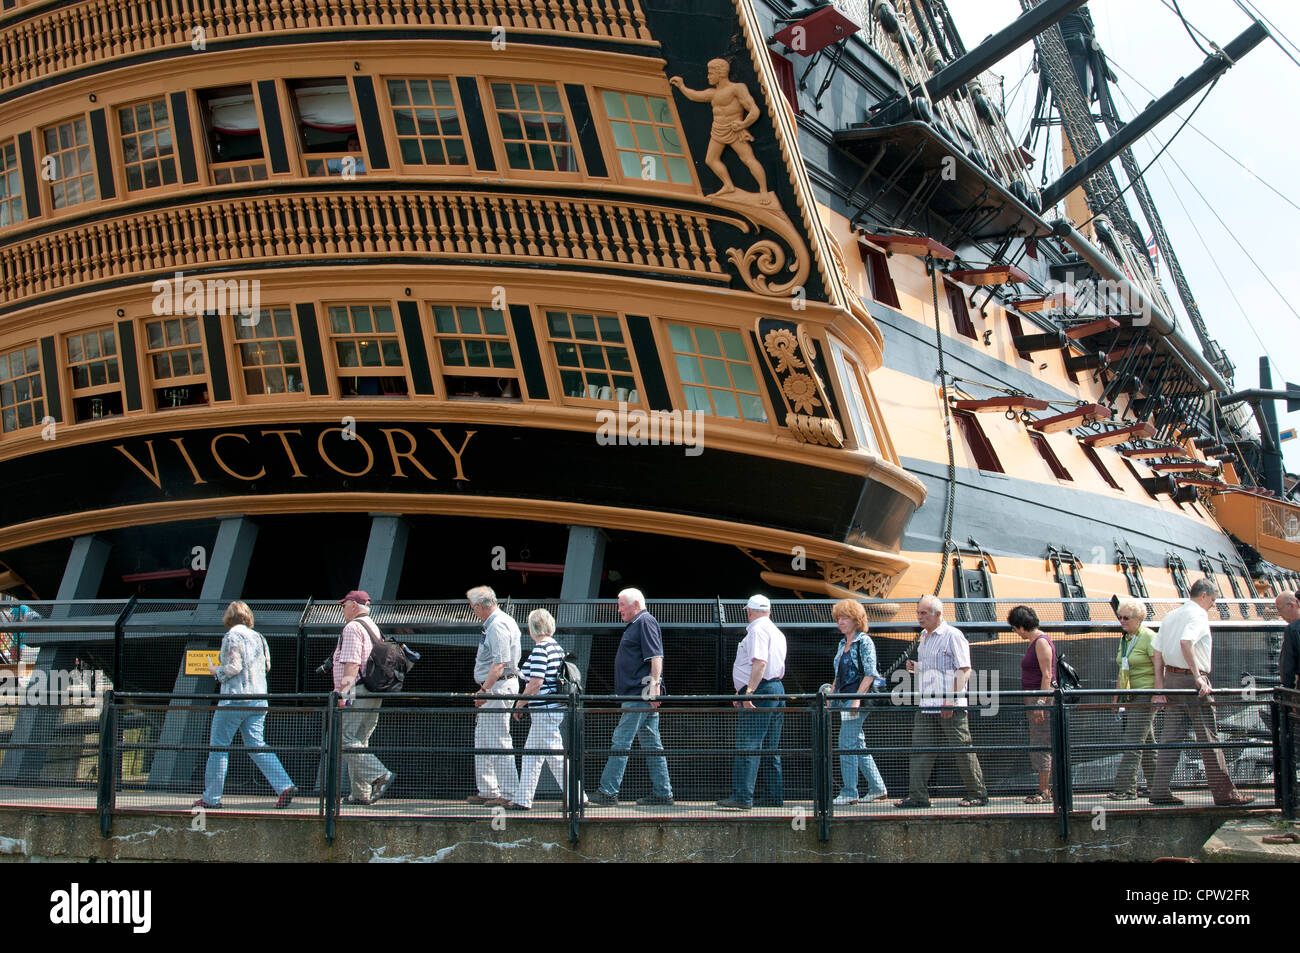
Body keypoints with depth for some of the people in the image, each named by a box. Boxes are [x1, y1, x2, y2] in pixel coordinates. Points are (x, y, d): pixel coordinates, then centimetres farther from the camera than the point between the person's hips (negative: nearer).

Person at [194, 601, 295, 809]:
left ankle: (211, 797, 9)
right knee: (256, 745, 7)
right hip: (258, 698, 7)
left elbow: (234, 667, -16)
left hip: (235, 697, -7)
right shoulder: (258, 637, 13)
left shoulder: (232, 637, -8)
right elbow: (267, 666, 18)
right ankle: (284, 786, -8)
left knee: (218, 746, 4)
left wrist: (217, 671, 1)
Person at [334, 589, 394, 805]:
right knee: (359, 743, 11)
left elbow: (352, 664, -18)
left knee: (346, 741, -10)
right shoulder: (373, 628, 21)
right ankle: (362, 794, 8)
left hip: (357, 693, -9)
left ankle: (380, 776, -20)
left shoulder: (352, 628, -7)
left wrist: (343, 693, -21)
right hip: (375, 695, 9)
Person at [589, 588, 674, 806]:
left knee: (621, 741, -10)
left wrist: (654, 685, -26)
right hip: (638, 696, 11)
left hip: (640, 694, -11)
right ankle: (663, 793, 11)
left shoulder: (645, 622, -8)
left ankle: (608, 791, -9)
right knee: (652, 745, 9)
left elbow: (656, 656, -18)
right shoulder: (635, 625, 22)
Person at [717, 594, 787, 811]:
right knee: (770, 749, 13)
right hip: (777, 689, 10)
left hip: (760, 692, -10)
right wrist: (743, 692, 27)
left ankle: (742, 797, -16)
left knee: (747, 746, -11)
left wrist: (748, 693, -26)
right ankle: (774, 796, 15)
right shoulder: (777, 632, 21)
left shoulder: (757, 630, -8)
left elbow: (760, 663, -21)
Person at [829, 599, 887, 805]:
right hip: (844, 699, 9)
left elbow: (870, 674, -15)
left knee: (847, 745, -9)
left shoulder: (864, 642, -8)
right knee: (858, 744, 11)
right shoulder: (842, 644, 16)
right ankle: (877, 788, 18)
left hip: (858, 698, -9)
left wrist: (857, 699, -21)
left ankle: (849, 793, -5)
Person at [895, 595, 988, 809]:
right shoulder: (924, 636, 17)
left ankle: (978, 794, 10)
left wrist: (952, 698, -22)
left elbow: (964, 670, -14)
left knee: (962, 750, 0)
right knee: (920, 749, 2)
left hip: (950, 706, -8)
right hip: (926, 705, 8)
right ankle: (917, 795, 4)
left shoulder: (952, 635, -8)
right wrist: (916, 667, 8)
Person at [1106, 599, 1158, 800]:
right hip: (1130, 697, 9)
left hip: (1145, 695, -9)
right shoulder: (1124, 639, 14)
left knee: (1133, 742, -11)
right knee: (1147, 742, 12)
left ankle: (1125, 787, -12)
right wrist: (1116, 697, 19)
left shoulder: (1149, 638, -11)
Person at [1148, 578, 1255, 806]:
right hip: (1191, 681, -8)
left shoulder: (1170, 616, 17)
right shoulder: (1198, 615, -8)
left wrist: (1160, 687, 13)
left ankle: (1160, 791, 6)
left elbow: (1157, 653, 14)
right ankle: (1224, 793, 3)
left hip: (1171, 677, 8)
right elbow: (1185, 642, -27)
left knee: (1171, 736, 8)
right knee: (1208, 738, -2)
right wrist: (1198, 677, -27)